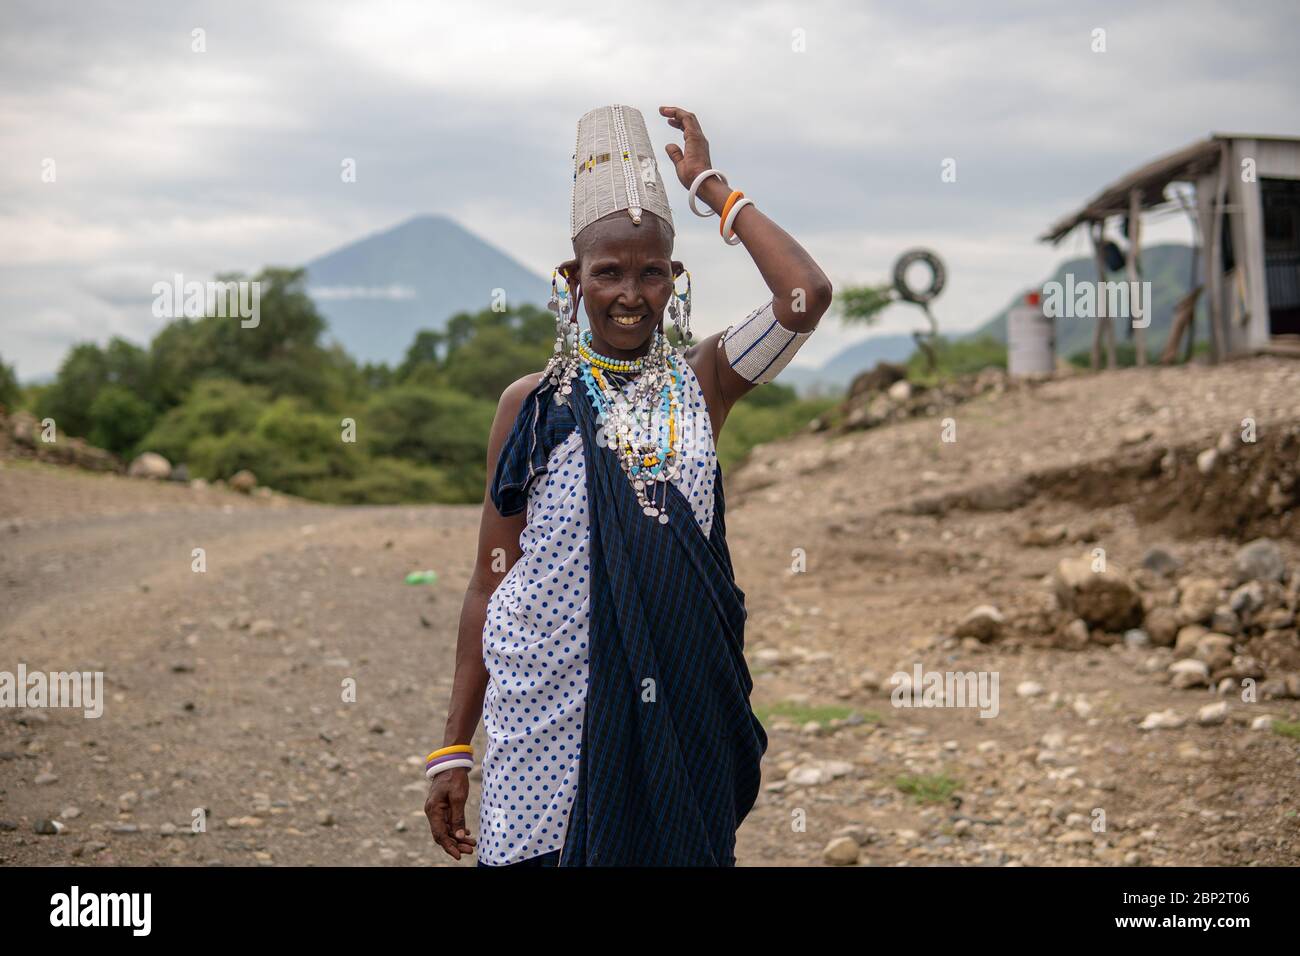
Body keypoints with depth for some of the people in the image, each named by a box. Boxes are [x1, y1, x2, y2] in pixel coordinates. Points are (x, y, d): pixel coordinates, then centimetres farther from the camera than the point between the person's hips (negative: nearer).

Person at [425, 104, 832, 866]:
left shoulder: (701, 382, 3)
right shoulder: (534, 402, 1)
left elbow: (807, 295, -15)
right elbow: (490, 582, 3)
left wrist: (710, 184, -5)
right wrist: (454, 749, 1)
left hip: (678, 705, 1)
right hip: (547, 710, -1)